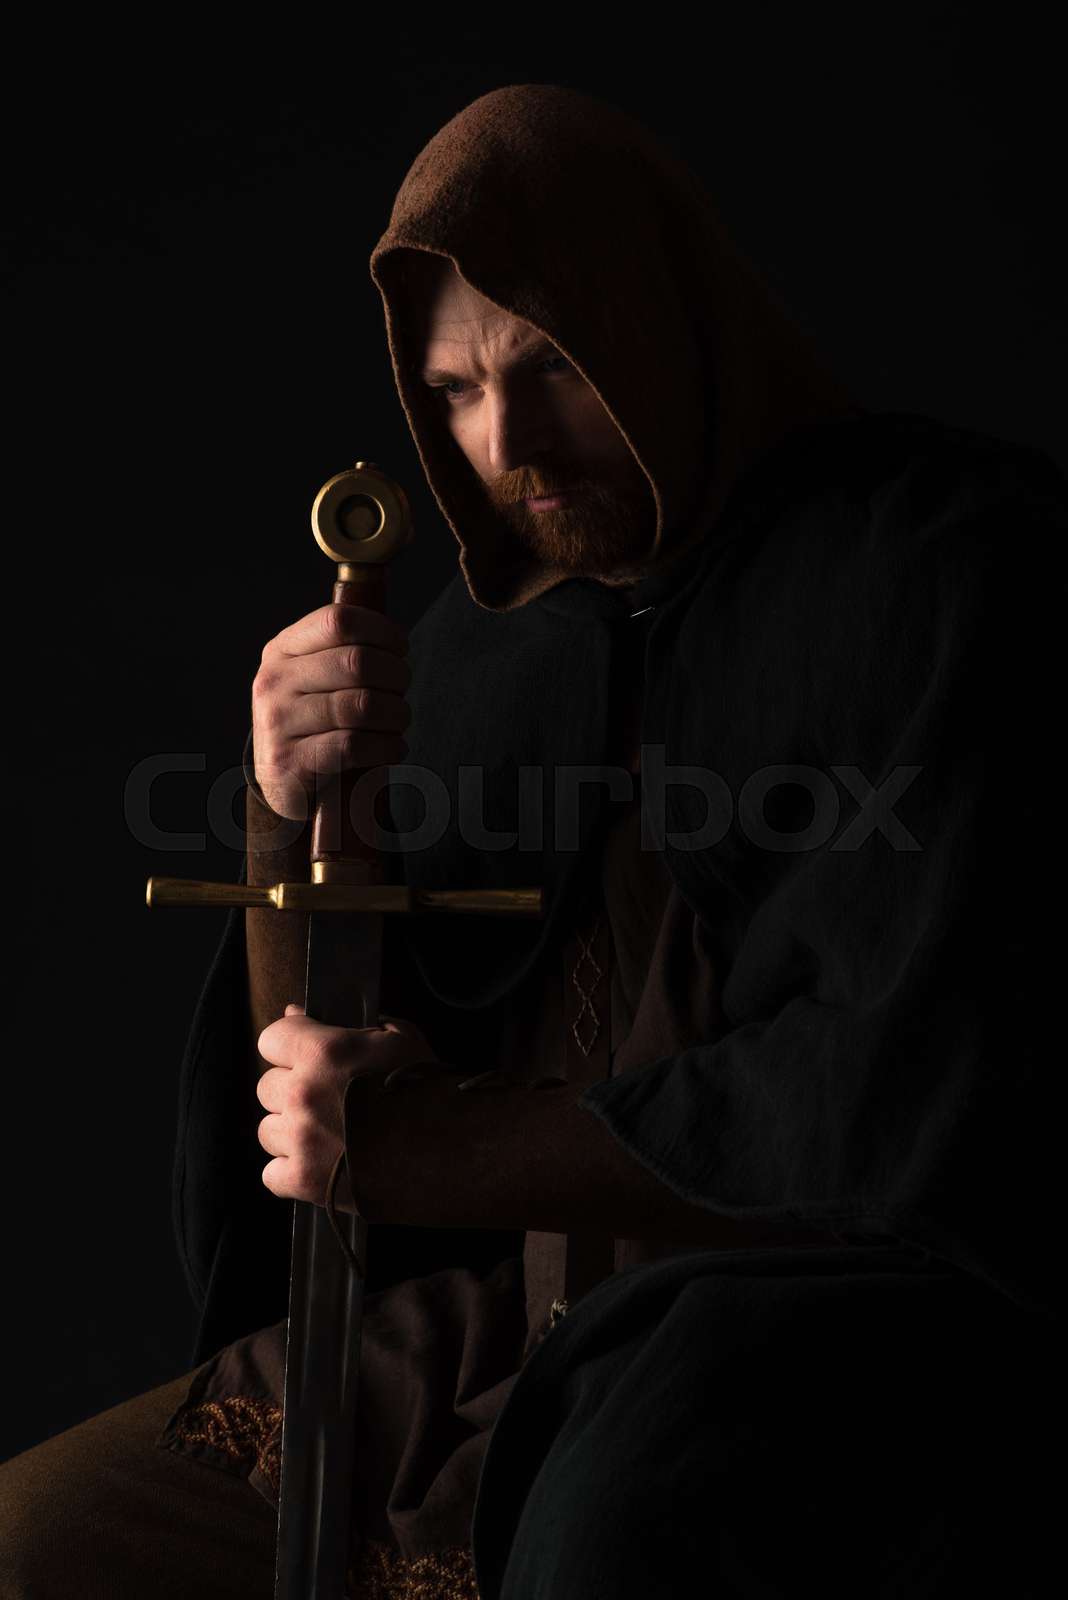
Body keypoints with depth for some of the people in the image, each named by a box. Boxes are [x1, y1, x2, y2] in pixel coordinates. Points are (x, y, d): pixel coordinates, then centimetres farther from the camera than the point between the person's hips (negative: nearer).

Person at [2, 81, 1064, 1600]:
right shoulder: (483, 636, 11)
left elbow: (920, 1080, -20)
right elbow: (327, 1119, 11)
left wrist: (428, 1145, -12)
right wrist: (290, 823, -10)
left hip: (885, 1326, -6)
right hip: (518, 1330, 7)